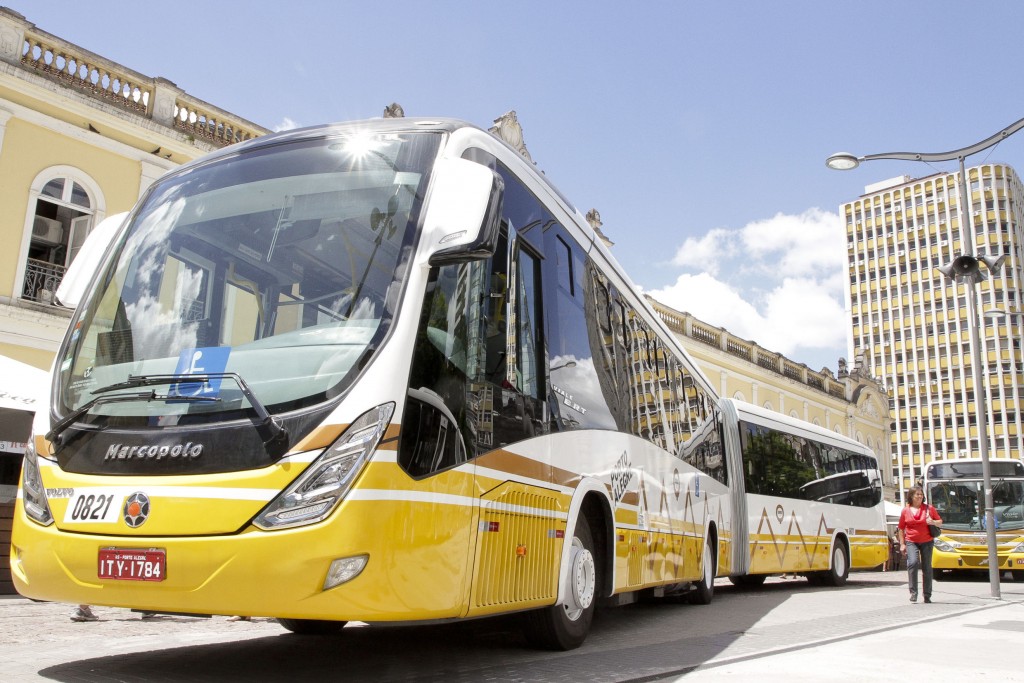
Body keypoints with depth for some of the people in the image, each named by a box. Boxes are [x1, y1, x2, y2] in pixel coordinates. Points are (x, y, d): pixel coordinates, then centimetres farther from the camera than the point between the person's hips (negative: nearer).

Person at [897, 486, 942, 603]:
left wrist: (933, 522, -12)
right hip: (911, 542, -1)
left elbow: (940, 521, 12)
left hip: (926, 542, 1)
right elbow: (901, 528, 8)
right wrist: (902, 544, 2)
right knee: (913, 563, -21)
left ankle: (927, 595, 13)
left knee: (927, 567, 4)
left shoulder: (929, 508, 3)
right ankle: (913, 592, -15)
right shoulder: (905, 511, 2)